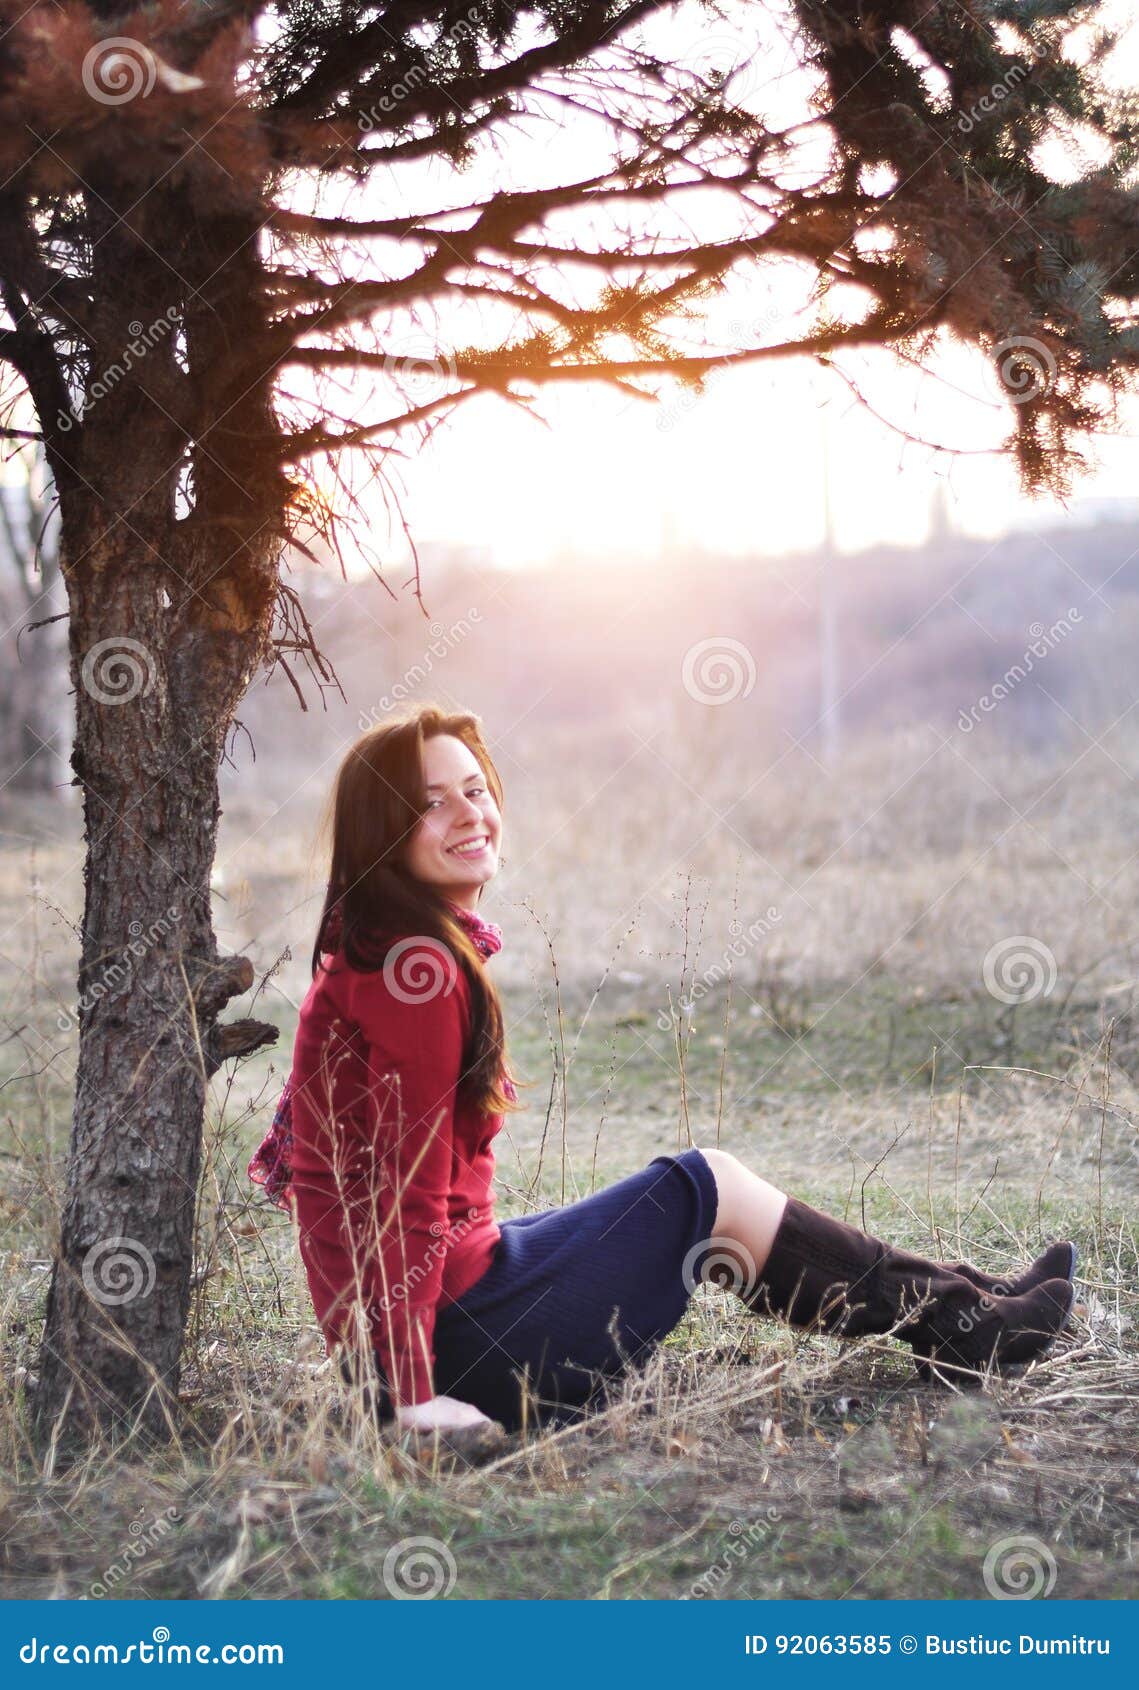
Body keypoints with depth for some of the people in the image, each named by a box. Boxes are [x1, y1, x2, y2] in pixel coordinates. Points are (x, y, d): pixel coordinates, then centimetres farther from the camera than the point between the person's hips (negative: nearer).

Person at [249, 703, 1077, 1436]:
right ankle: (958, 1328, 14)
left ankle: (957, 1297, 25)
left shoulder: (370, 954, 12)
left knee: (699, 1198, 17)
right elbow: (411, 1185, -21)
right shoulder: (418, 966, -18)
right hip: (453, 1332, -10)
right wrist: (414, 1394, -21)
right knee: (706, 1192, -1)